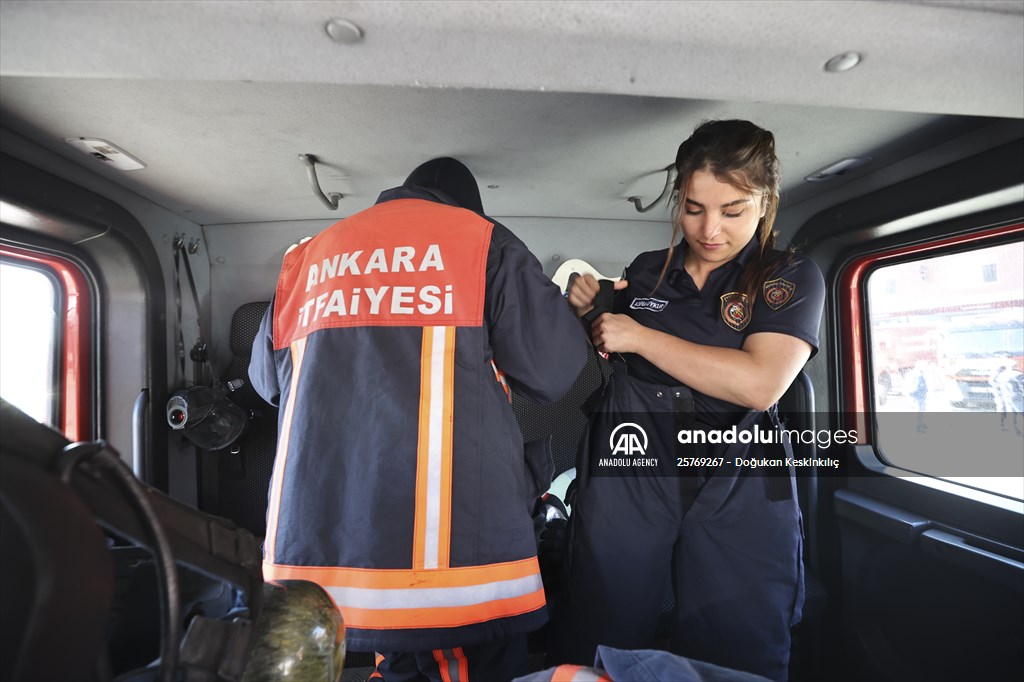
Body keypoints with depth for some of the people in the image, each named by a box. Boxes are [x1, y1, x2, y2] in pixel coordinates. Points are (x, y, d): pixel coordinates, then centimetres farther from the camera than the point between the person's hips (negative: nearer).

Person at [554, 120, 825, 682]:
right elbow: (603, 366, 22)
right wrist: (586, 315, 1)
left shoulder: (792, 279, 3)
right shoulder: (644, 272, 11)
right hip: (626, 481, 2)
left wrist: (640, 337, -11)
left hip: (736, 495, -1)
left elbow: (760, 384, -16)